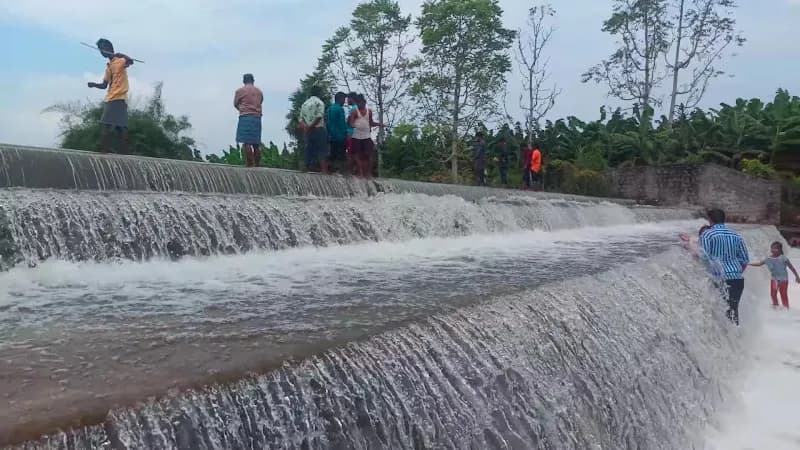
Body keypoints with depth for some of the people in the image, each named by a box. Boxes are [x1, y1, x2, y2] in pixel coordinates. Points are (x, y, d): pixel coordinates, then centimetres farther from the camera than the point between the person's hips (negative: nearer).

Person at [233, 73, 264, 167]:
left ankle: (250, 164, -12)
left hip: (245, 117, -4)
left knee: (246, 142, -7)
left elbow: (235, 104, 12)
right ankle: (256, 165, 8)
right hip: (257, 118, 4)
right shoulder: (259, 91, 12)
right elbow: (260, 103, 13)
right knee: (256, 143, 7)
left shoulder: (240, 91, 2)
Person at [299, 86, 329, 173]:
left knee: (309, 152, 10)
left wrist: (305, 126, -4)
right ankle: (324, 171, -14)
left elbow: (301, 119, 9)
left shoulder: (304, 103, 17)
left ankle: (308, 170, 11)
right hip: (319, 129, -6)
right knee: (322, 153, -7)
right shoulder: (319, 102, -4)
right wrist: (310, 127, -13)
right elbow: (319, 117, -17)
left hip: (308, 132, 7)